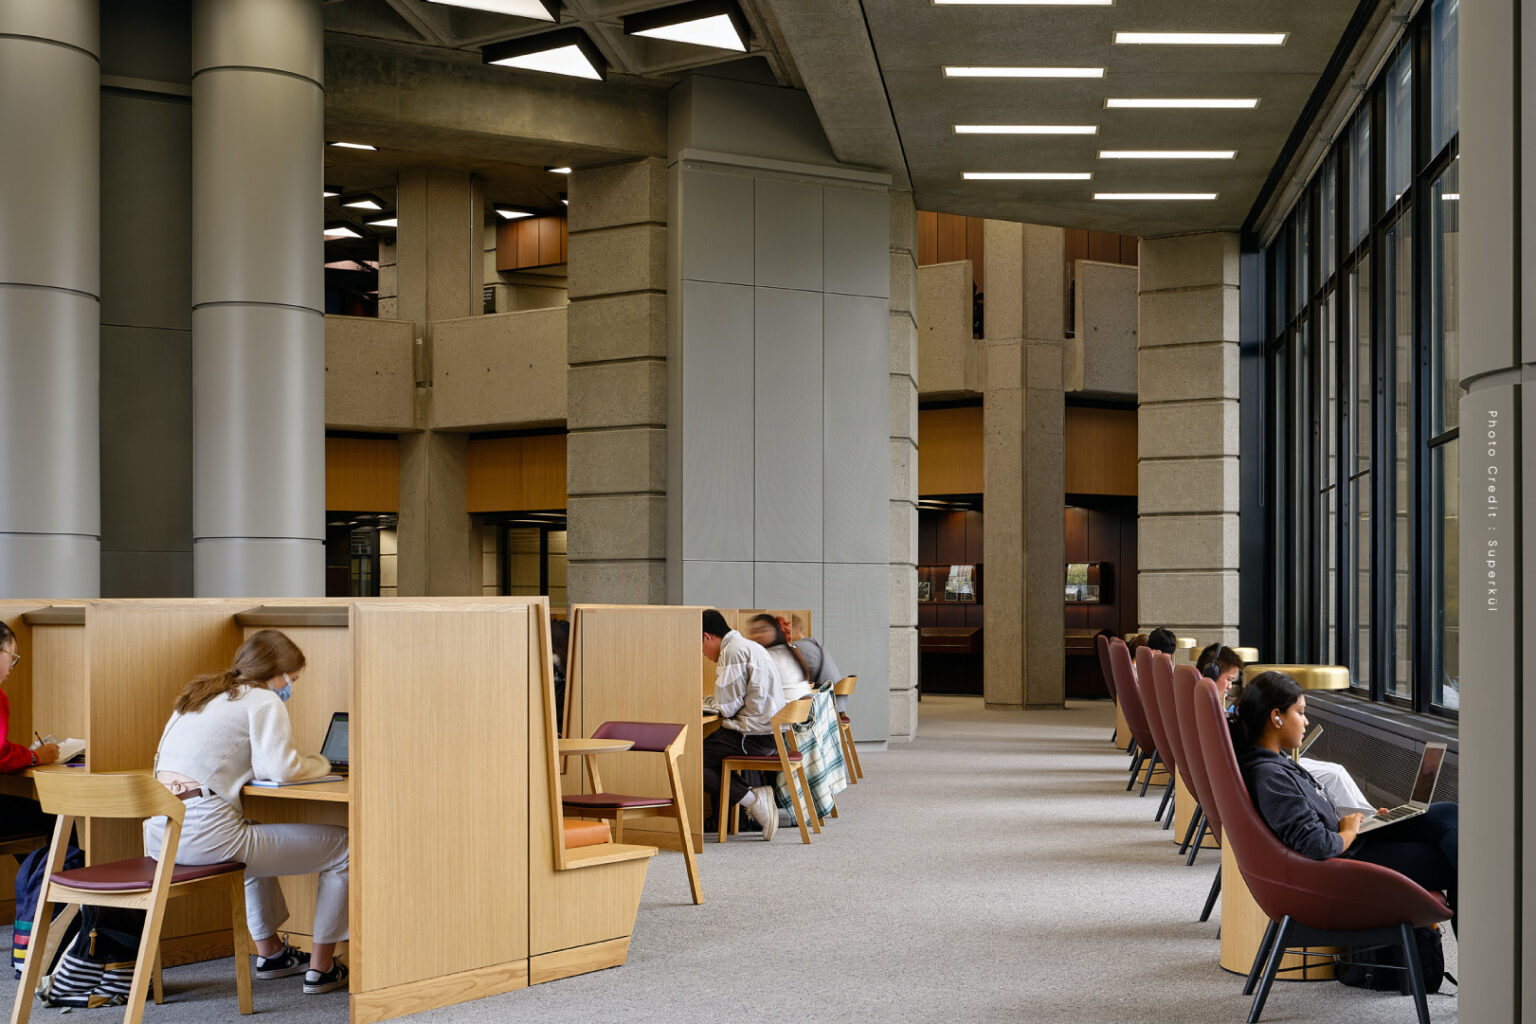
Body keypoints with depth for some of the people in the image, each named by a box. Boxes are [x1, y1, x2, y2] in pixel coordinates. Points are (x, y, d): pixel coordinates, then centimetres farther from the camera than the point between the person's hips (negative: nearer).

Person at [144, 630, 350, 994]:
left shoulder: (200, 694, 22)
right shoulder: (264, 701, -2)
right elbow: (279, 767, -14)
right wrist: (319, 764, 7)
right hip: (203, 835, -9)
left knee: (256, 837, 42)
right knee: (342, 845, 2)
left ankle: (270, 952, 46)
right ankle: (321, 968, 10)